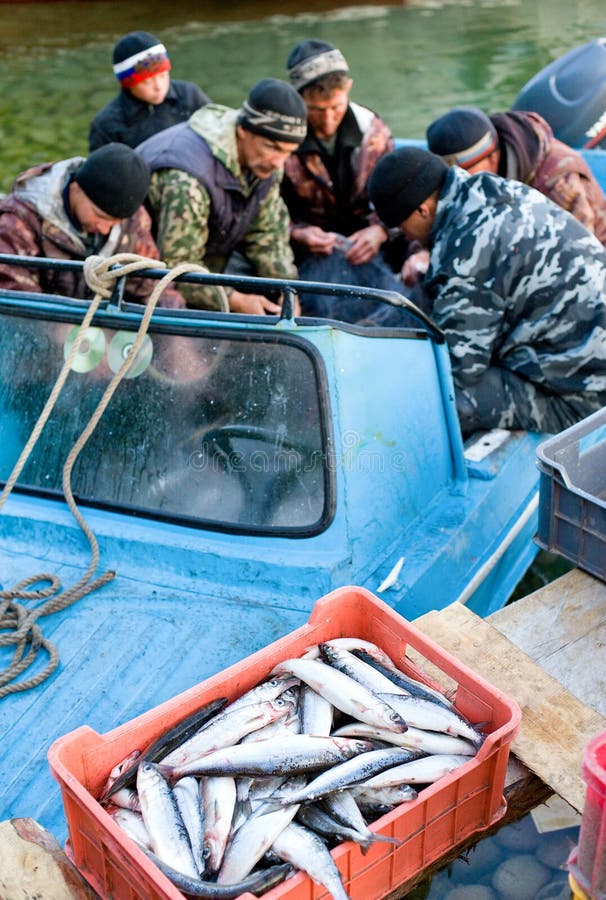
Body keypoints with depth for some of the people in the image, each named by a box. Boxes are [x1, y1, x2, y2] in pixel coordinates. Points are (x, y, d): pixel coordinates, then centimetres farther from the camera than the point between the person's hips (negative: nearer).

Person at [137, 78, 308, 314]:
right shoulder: (187, 180, -38)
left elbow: (266, 233, -4)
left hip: (211, 255, 7)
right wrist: (236, 301, -34)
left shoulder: (265, 161, -11)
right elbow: (175, 266, -32)